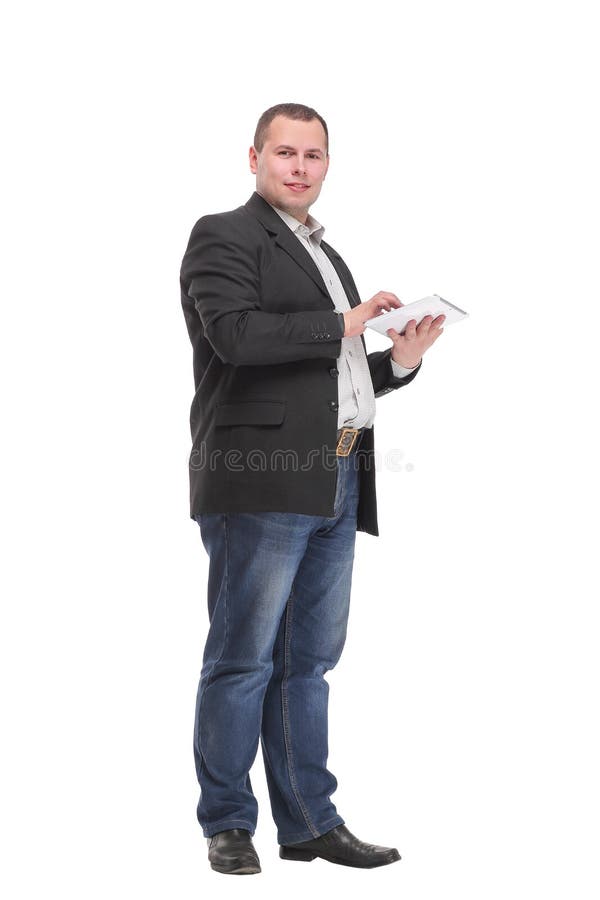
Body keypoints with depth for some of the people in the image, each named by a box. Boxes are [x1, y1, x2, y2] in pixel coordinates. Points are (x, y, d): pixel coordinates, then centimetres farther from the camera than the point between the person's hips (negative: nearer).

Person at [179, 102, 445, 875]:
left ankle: (310, 823, 17)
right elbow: (236, 334, -17)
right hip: (262, 480, -8)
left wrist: (399, 361, 10)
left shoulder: (325, 255, 26)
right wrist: (343, 325, -12)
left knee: (309, 660, 11)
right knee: (243, 658, -3)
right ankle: (227, 824, 7)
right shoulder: (223, 237, 0)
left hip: (336, 485, 8)